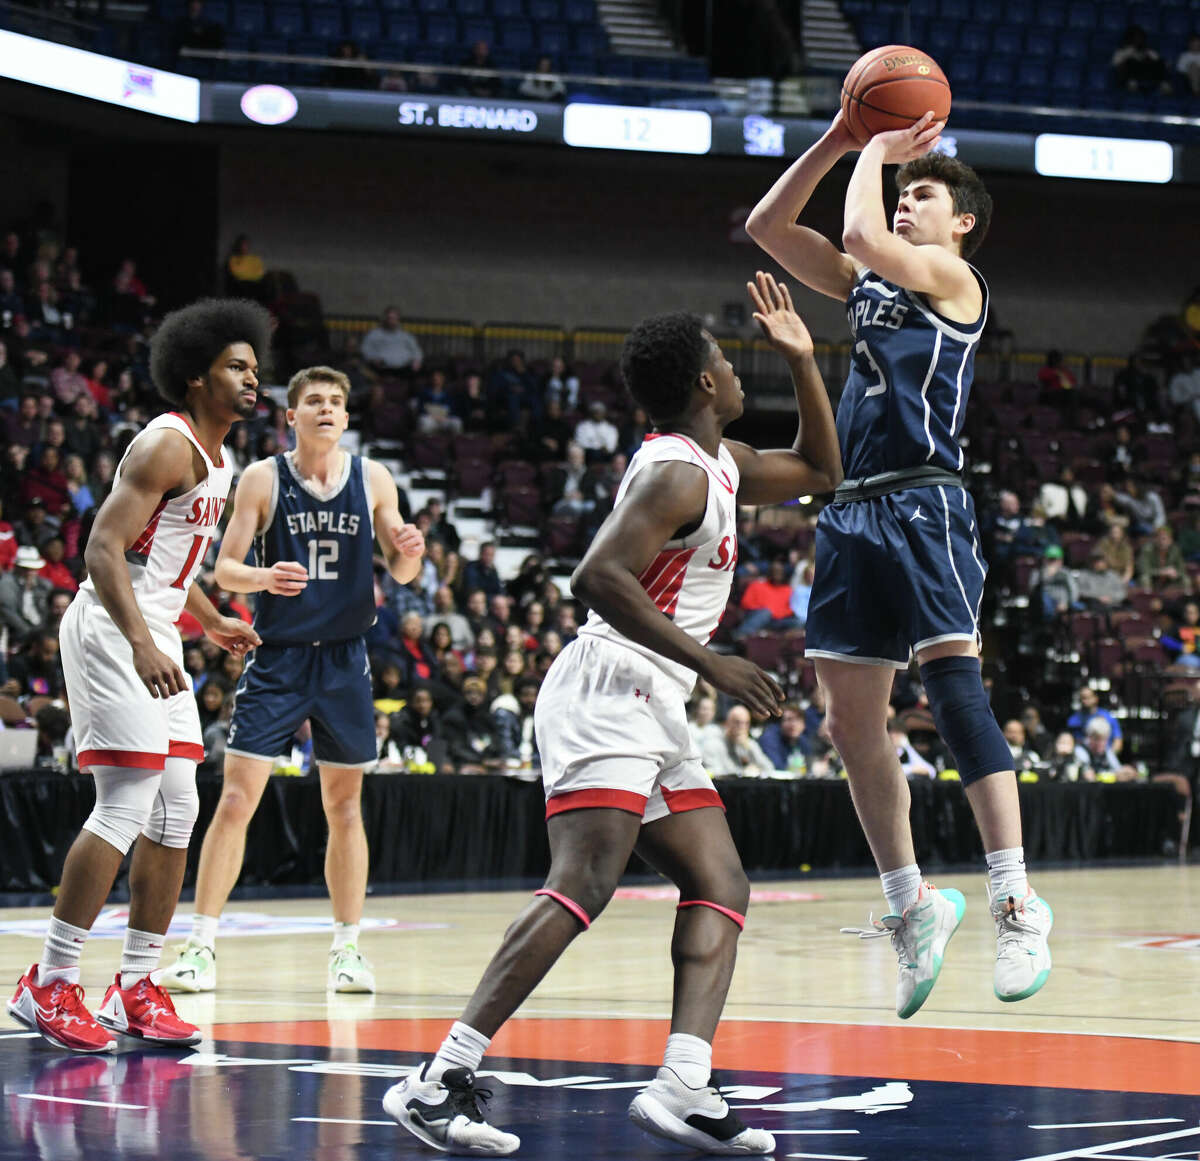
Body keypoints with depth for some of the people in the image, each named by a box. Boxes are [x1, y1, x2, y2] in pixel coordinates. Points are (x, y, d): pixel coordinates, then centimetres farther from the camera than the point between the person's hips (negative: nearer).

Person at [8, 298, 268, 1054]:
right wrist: (141, 644, -33)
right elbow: (105, 548, -23)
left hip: (155, 638, 10)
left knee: (177, 809, 7)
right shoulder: (169, 446, -14)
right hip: (112, 631, -10)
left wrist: (213, 622, 34)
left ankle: (137, 988, 13)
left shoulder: (216, 460, 16)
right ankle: (49, 984, -10)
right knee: (126, 805, -14)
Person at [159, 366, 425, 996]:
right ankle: (200, 948, -5)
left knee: (345, 806, 8)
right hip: (277, 656, -2)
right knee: (236, 800, -8)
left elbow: (399, 572, 9)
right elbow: (223, 569, -4)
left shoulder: (373, 479, 2)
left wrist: (409, 553, -15)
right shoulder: (263, 479, -4)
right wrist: (262, 577, -26)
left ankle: (347, 949, 17)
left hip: (343, 658, 2)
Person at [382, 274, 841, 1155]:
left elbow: (821, 471, 34)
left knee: (720, 886, 3)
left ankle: (683, 1089, -9)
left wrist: (804, 360, 22)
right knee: (584, 886, -21)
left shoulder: (722, 464, 19)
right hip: (610, 690, -11)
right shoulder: (678, 473, -12)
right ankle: (443, 1078, -27)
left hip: (652, 714, 11)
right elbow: (599, 576, -23)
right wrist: (710, 663, -23)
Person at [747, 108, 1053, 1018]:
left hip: (925, 505, -8)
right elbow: (768, 227, 20)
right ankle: (911, 902, 16)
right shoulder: (866, 285, 22)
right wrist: (840, 143, 12)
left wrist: (876, 154, 1)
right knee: (853, 721, 7)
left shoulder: (954, 278, 1)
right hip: (855, 510, 8)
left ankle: (1016, 902, -22)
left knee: (955, 686, -19)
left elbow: (861, 235, -15)